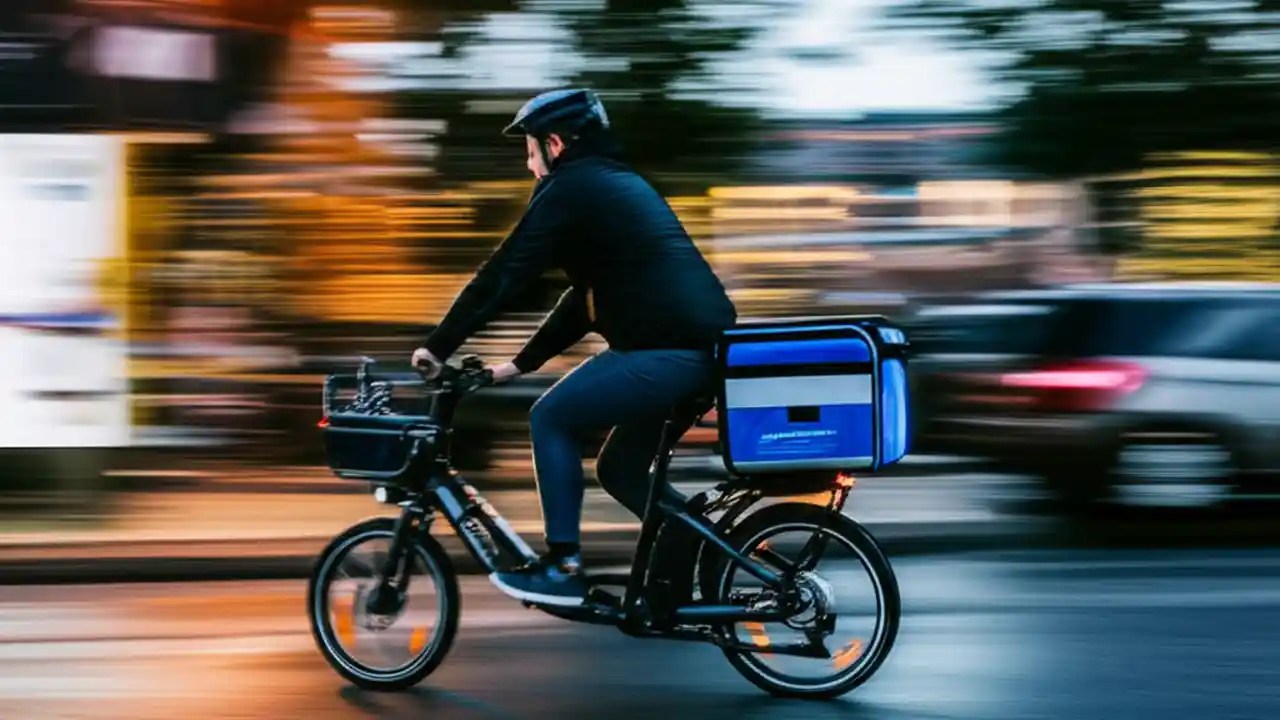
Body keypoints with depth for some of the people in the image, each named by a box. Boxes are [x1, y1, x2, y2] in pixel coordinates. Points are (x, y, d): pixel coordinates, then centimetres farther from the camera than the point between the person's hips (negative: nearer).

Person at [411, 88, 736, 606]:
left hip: (668, 349, -9)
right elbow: (586, 296, 28)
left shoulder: (569, 189, -3)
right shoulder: (619, 183, 25)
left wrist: (439, 346, 2)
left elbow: (502, 275, -6)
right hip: (706, 344, 9)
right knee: (620, 470, 18)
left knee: (551, 420, 3)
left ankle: (563, 569, 4)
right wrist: (520, 364, 26)